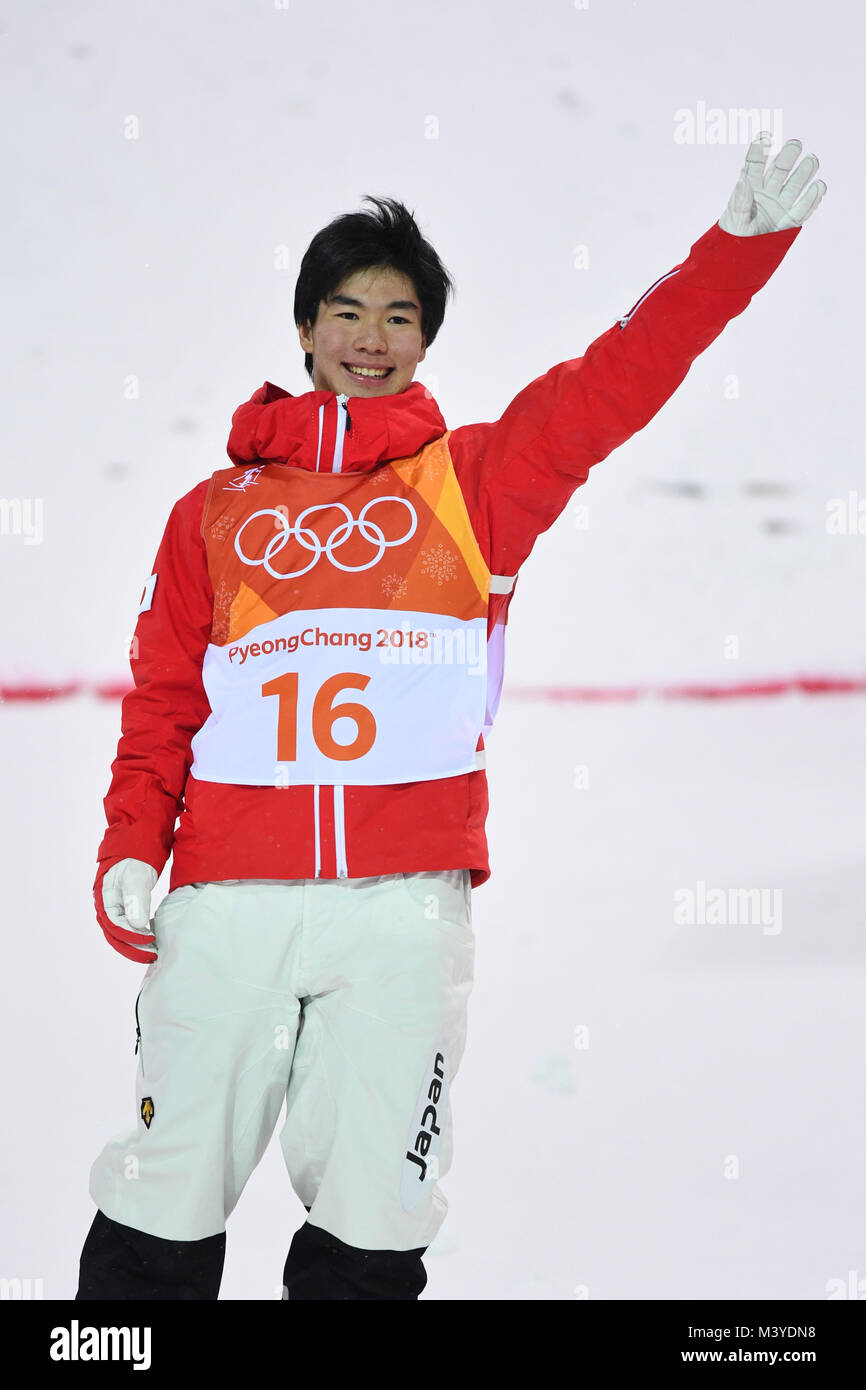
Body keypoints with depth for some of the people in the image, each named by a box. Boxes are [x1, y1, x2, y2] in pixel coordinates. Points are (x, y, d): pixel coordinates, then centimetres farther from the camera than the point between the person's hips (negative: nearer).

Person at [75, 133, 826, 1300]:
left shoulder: (475, 481, 13)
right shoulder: (216, 510, 15)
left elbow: (617, 381, 3)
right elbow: (163, 698, 11)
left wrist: (744, 238, -7)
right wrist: (130, 850, -3)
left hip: (406, 901, 0)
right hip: (227, 897, 0)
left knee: (370, 1223, 2)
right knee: (166, 1209, 3)